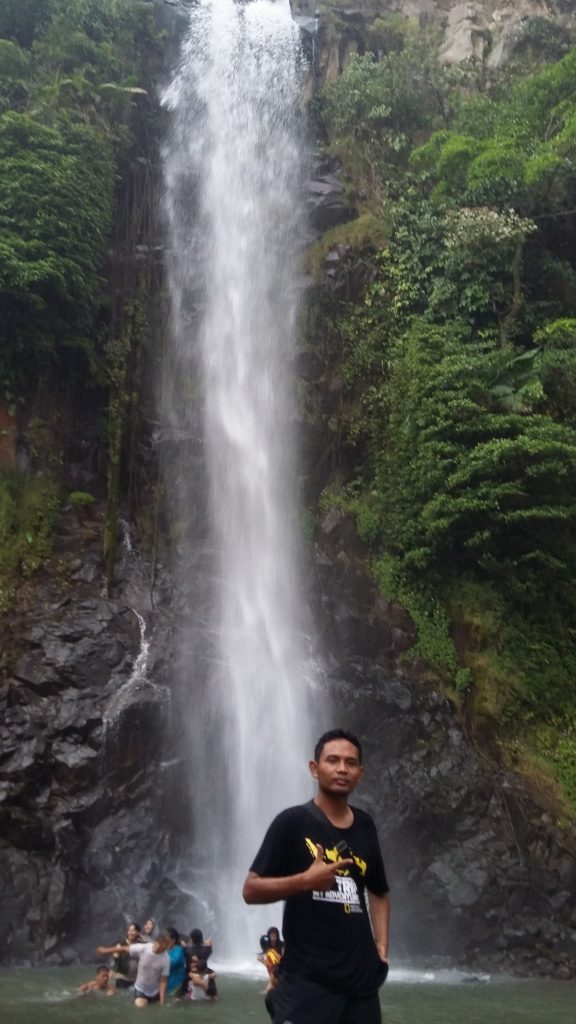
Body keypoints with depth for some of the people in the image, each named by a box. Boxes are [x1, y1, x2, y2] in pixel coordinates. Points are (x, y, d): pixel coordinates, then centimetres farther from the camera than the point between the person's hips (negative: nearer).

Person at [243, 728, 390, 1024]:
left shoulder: (364, 826, 10)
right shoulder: (292, 822, -6)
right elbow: (251, 890, -8)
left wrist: (381, 948, 11)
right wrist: (306, 880, -21)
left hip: (361, 978, 5)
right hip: (307, 979, -5)